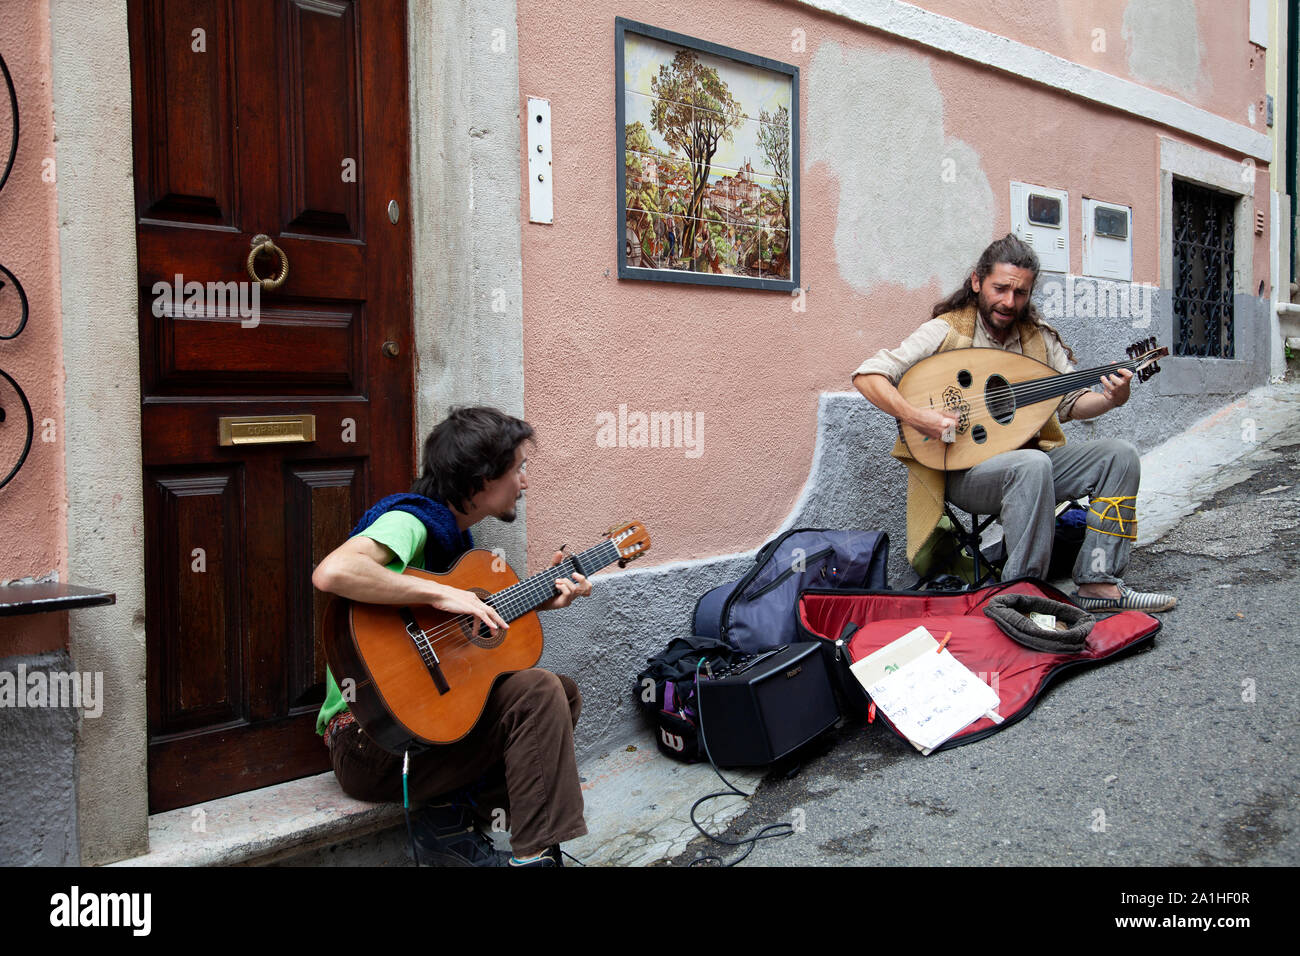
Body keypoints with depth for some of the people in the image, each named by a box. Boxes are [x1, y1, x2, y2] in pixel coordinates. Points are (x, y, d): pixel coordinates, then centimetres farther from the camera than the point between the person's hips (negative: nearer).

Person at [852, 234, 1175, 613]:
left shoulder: (1039, 335, 9)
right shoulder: (946, 331, -8)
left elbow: (1070, 403, 10)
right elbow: (867, 375, -16)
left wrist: (1110, 399, -12)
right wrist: (916, 416, -30)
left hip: (1030, 457, 6)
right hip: (962, 470, -6)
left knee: (1119, 454, -9)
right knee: (1033, 465, -35)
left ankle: (1099, 583, -9)